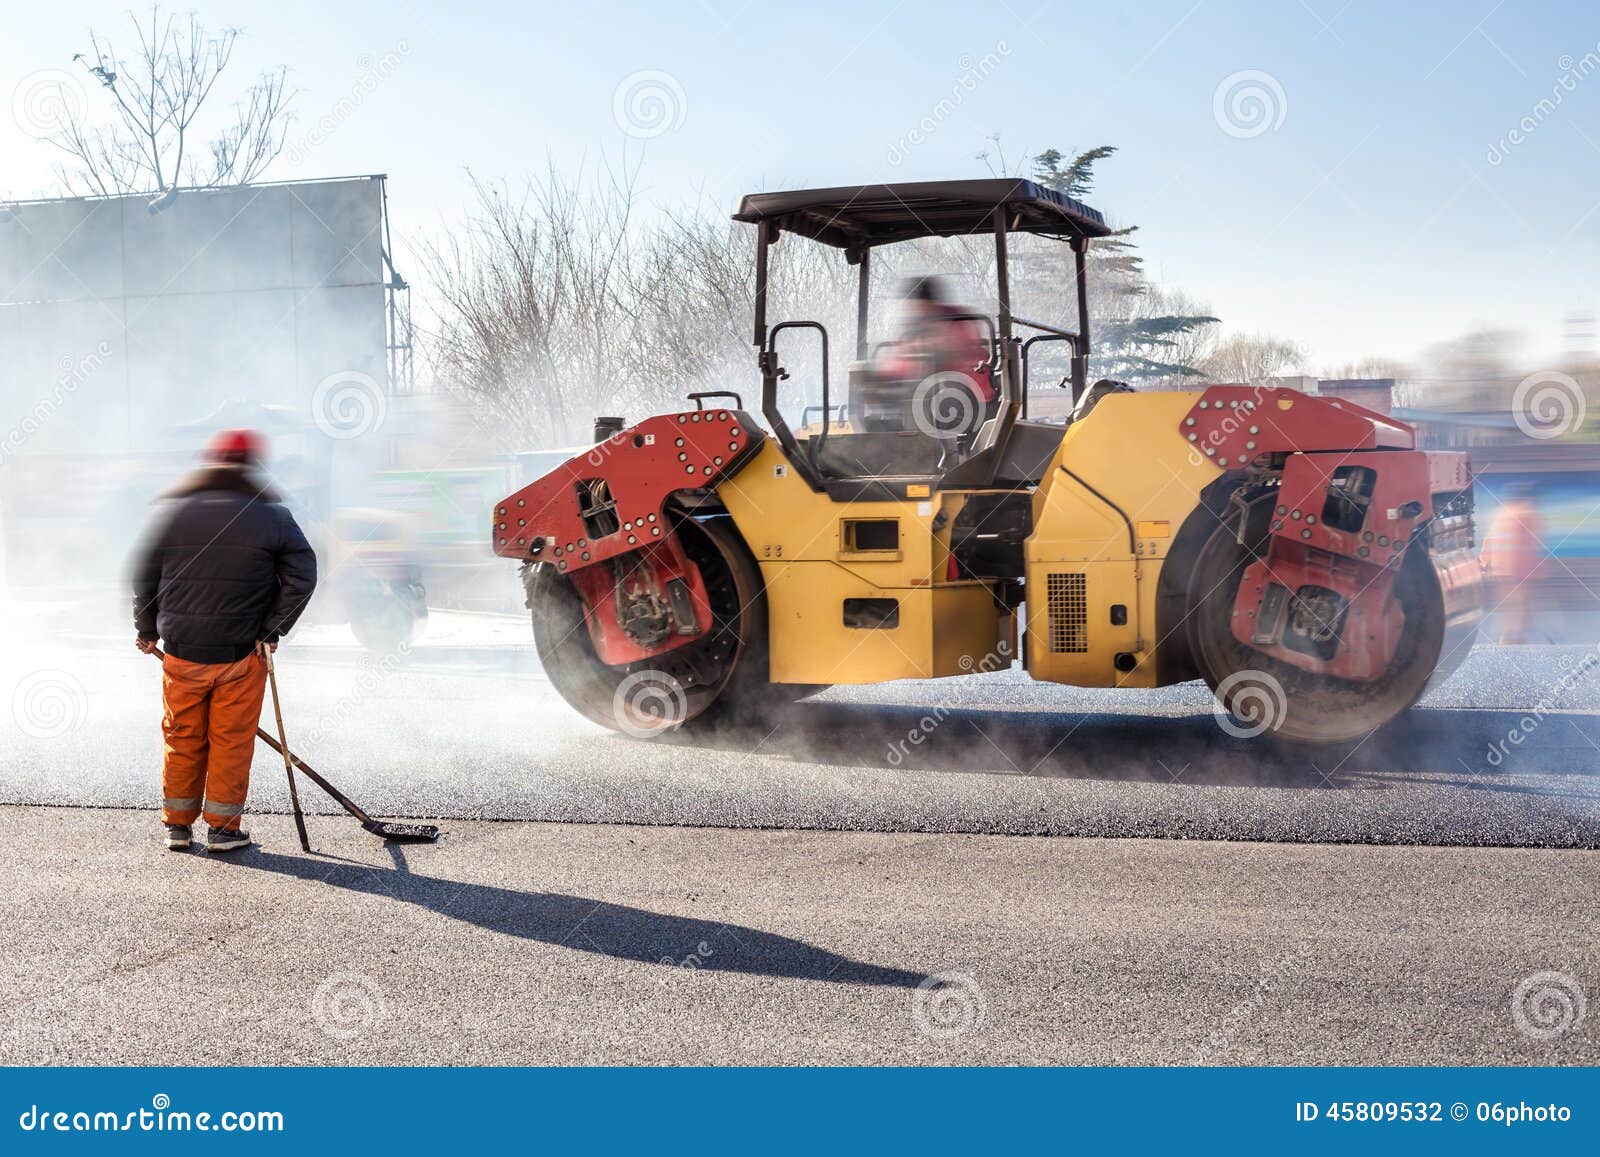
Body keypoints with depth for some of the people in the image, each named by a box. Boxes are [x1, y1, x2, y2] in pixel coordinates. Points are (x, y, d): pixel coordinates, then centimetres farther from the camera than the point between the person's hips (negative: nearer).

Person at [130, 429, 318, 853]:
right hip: (242, 654, -2)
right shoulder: (271, 516, -6)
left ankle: (177, 824, 22)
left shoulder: (174, 511, 0)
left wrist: (147, 629, 18)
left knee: (182, 738, 14)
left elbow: (144, 575, 5)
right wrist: (272, 629, -1)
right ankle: (223, 827, 12)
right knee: (232, 739, 7)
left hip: (181, 653, 2)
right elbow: (302, 575, -7)